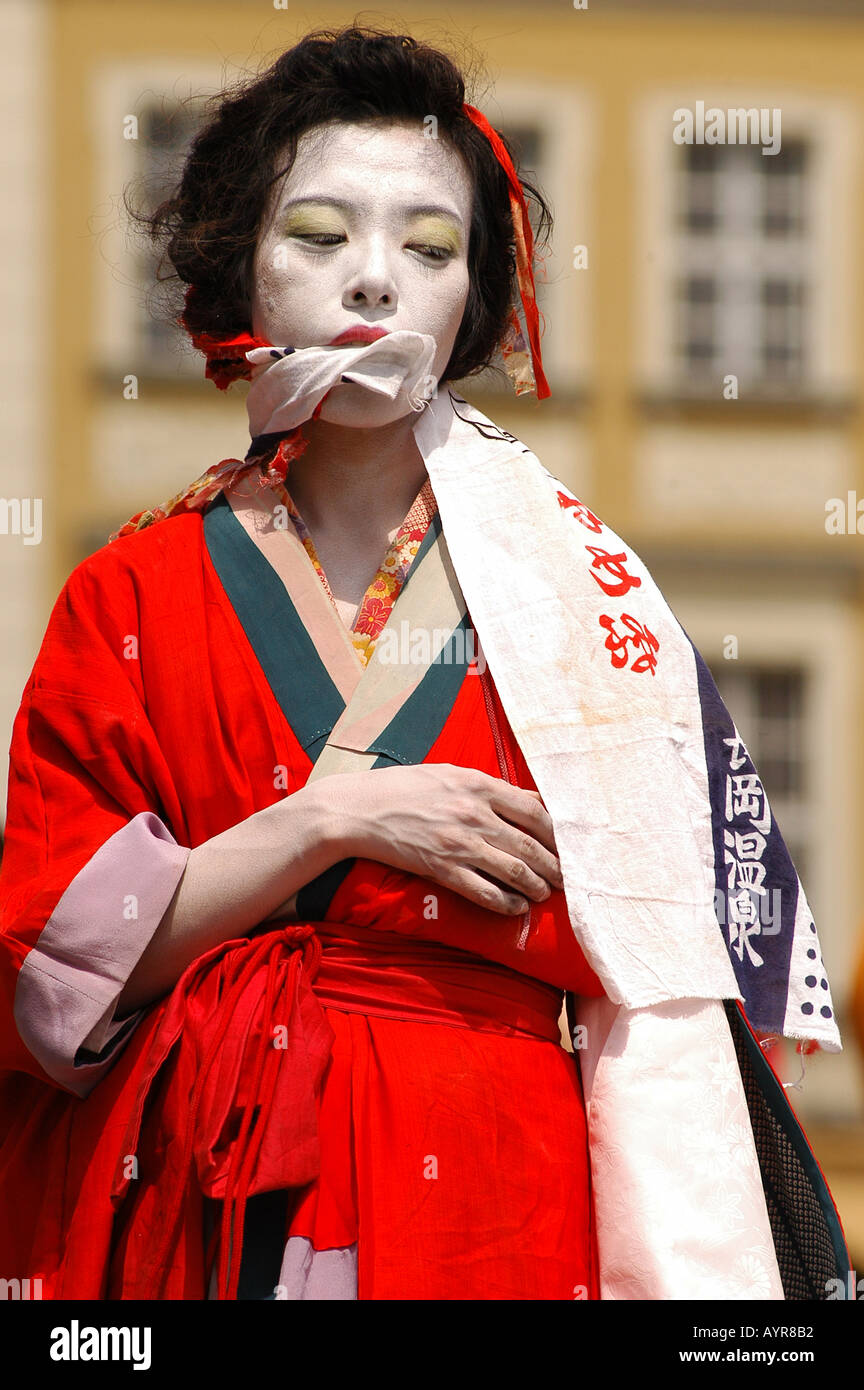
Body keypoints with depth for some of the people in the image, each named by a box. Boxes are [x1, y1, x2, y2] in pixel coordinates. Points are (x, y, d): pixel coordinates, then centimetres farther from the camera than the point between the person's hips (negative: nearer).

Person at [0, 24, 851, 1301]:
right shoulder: (134, 599, 5)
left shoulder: (572, 586, 3)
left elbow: (658, 991, 0)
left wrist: (686, 1276, -11)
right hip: (210, 1218, 1)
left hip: (500, 1217, 0)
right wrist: (330, 820, -12)